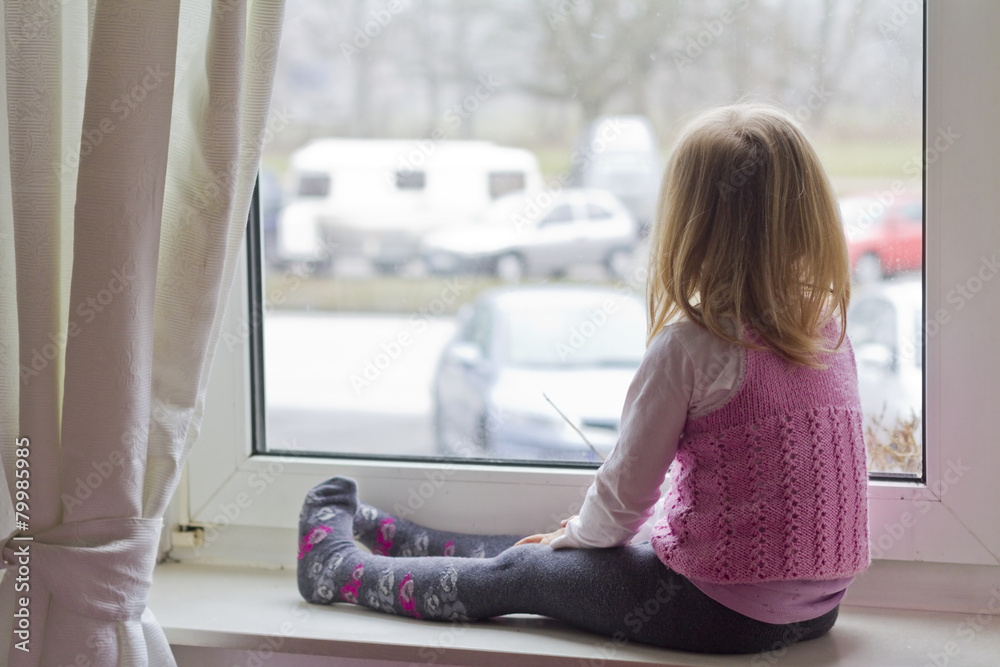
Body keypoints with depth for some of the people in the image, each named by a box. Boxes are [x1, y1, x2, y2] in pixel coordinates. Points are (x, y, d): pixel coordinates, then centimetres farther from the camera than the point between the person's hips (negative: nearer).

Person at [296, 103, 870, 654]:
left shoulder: (689, 344, -19)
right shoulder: (830, 327, 4)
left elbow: (628, 490, -10)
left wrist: (575, 535, 13)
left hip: (726, 610, -7)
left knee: (520, 574, 12)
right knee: (551, 552, 23)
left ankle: (342, 571, 32)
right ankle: (386, 534, 41)